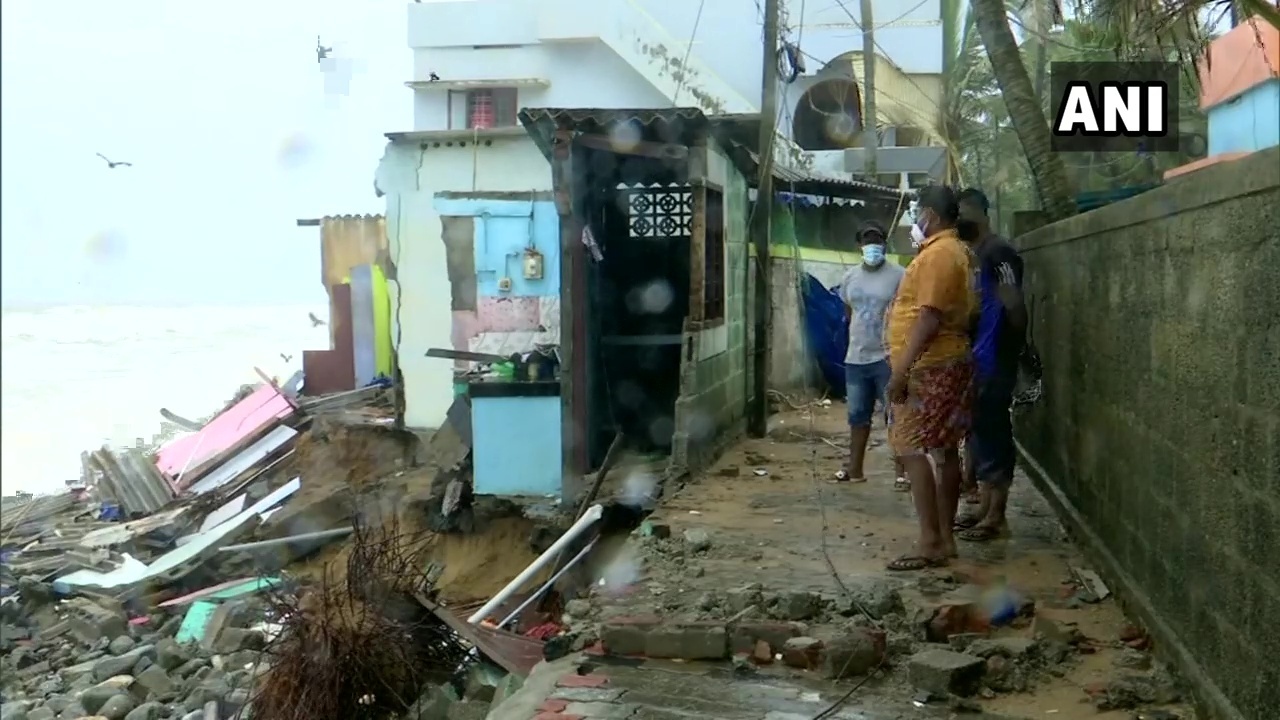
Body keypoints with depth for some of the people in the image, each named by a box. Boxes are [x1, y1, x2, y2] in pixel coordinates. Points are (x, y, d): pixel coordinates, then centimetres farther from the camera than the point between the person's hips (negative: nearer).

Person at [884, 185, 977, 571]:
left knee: (912, 449, -9)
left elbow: (929, 319, -23)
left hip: (930, 369, -10)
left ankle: (930, 543, -9)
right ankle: (944, 539, 15)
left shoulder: (937, 254, -16)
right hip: (948, 365, 10)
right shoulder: (954, 251, 16)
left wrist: (900, 372, -22)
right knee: (945, 451, 10)